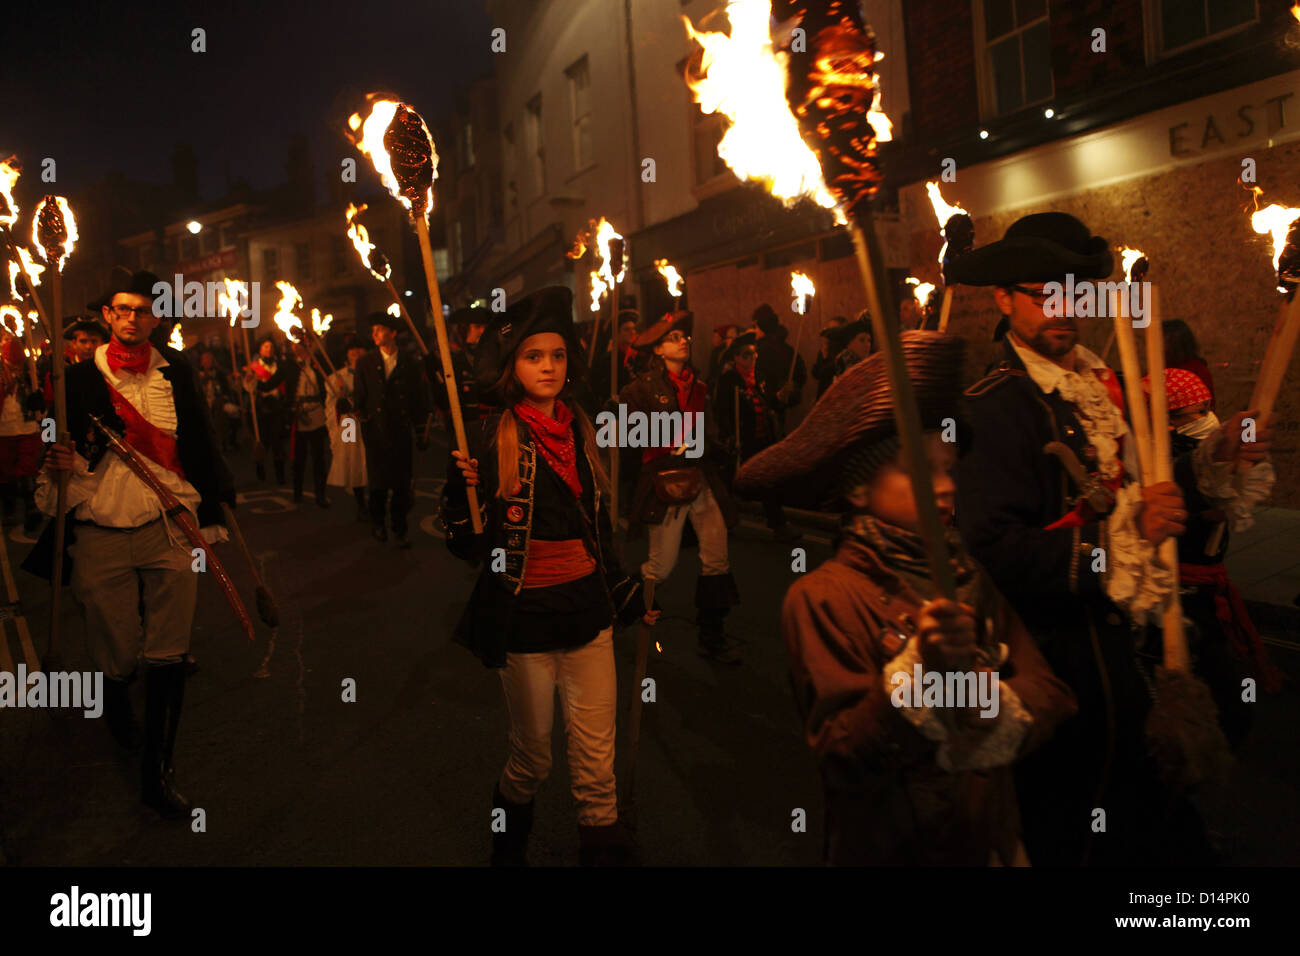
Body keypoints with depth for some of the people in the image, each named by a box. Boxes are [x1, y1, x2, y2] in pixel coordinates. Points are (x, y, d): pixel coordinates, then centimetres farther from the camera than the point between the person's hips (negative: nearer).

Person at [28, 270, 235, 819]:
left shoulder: (176, 371, 7)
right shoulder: (81, 376, 2)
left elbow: (199, 439, 12)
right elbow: (65, 454, 6)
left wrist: (214, 500, 12)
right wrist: (63, 464, -17)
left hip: (169, 529, 1)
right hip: (102, 531, -1)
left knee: (166, 655, 0)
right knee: (115, 656, 7)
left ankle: (158, 773, 10)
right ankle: (117, 711, 43)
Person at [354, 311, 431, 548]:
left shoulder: (410, 365, 5)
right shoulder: (365, 363, 7)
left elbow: (420, 401, 6)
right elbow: (360, 397, 4)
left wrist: (422, 433, 4)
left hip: (402, 433, 0)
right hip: (375, 432, 0)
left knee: (402, 483, 1)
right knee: (378, 483, 2)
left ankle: (399, 529, 14)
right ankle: (378, 523, 25)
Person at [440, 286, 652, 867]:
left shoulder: (580, 432, 6)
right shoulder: (491, 438, -8)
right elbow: (468, 547, -10)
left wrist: (630, 599, 22)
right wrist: (464, 489, -27)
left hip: (588, 612, 4)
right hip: (525, 621, -3)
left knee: (597, 764, 4)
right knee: (532, 758, 12)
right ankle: (508, 841, 41)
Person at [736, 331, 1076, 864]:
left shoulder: (967, 580, -3)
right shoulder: (824, 598, -18)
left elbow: (1049, 695, -8)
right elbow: (843, 763, -22)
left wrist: (981, 694, -27)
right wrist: (919, 671, -33)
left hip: (988, 837, 5)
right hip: (889, 846, -5)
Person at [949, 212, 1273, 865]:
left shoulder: (1101, 384, 9)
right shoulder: (994, 406, -19)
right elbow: (997, 551, -28)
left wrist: (1211, 456, 4)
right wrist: (1124, 534, -25)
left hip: (1136, 637, 8)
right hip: (1071, 656, -8)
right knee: (1078, 834, 8)